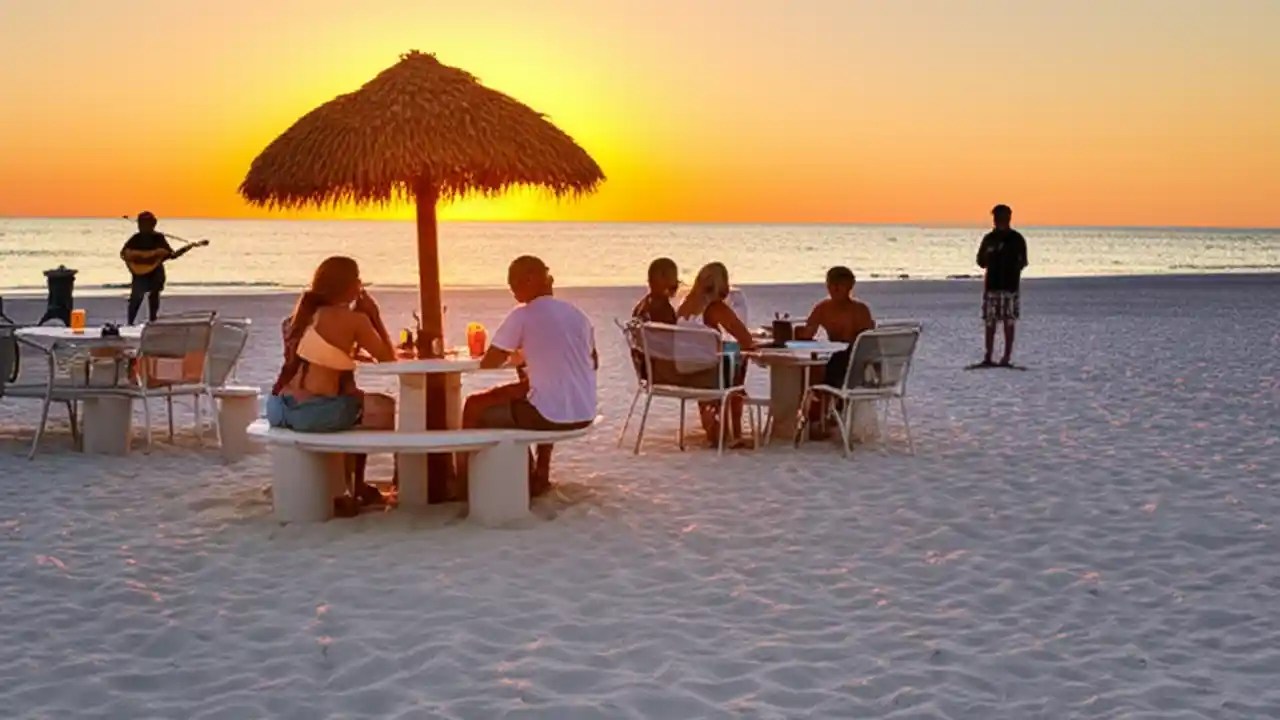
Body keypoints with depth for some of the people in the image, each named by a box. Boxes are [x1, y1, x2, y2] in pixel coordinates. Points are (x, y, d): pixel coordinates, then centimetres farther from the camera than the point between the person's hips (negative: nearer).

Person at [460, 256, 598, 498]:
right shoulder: (577, 315, 10)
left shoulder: (522, 316, -8)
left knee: (475, 407, 14)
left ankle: (465, 484, 24)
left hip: (553, 414, -6)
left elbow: (487, 363, -4)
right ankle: (540, 475, 40)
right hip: (584, 413, 6)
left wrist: (513, 356, 18)